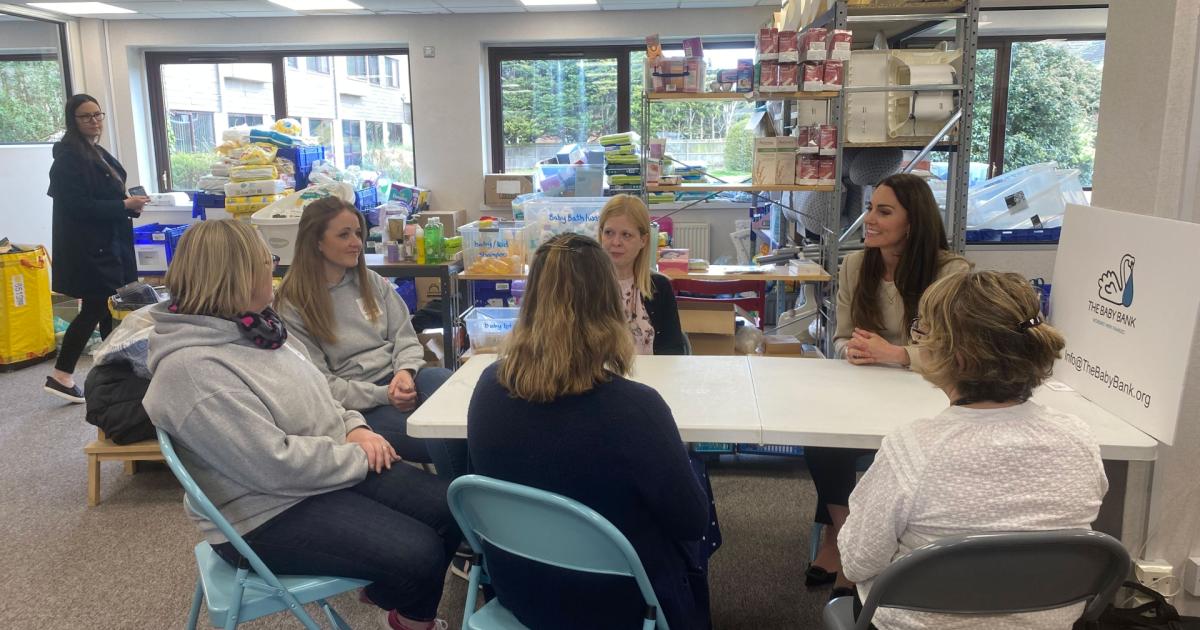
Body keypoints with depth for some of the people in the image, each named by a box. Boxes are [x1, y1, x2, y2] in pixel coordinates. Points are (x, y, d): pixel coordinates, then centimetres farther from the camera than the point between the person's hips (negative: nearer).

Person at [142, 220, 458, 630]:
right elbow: (277, 466, -28)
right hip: (268, 512, -9)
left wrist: (354, 428, -4)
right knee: (418, 554, -19)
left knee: (453, 509, -1)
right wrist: (359, 456, -17)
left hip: (333, 468, 9)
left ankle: (389, 589, 24)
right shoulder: (191, 369, -26)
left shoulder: (254, 327, 4)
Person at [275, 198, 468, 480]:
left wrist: (405, 371, -12)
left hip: (397, 376, 5)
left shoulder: (372, 281, 13)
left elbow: (405, 337, 11)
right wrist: (383, 396, -18)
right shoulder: (293, 306, -2)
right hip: (357, 403, -4)